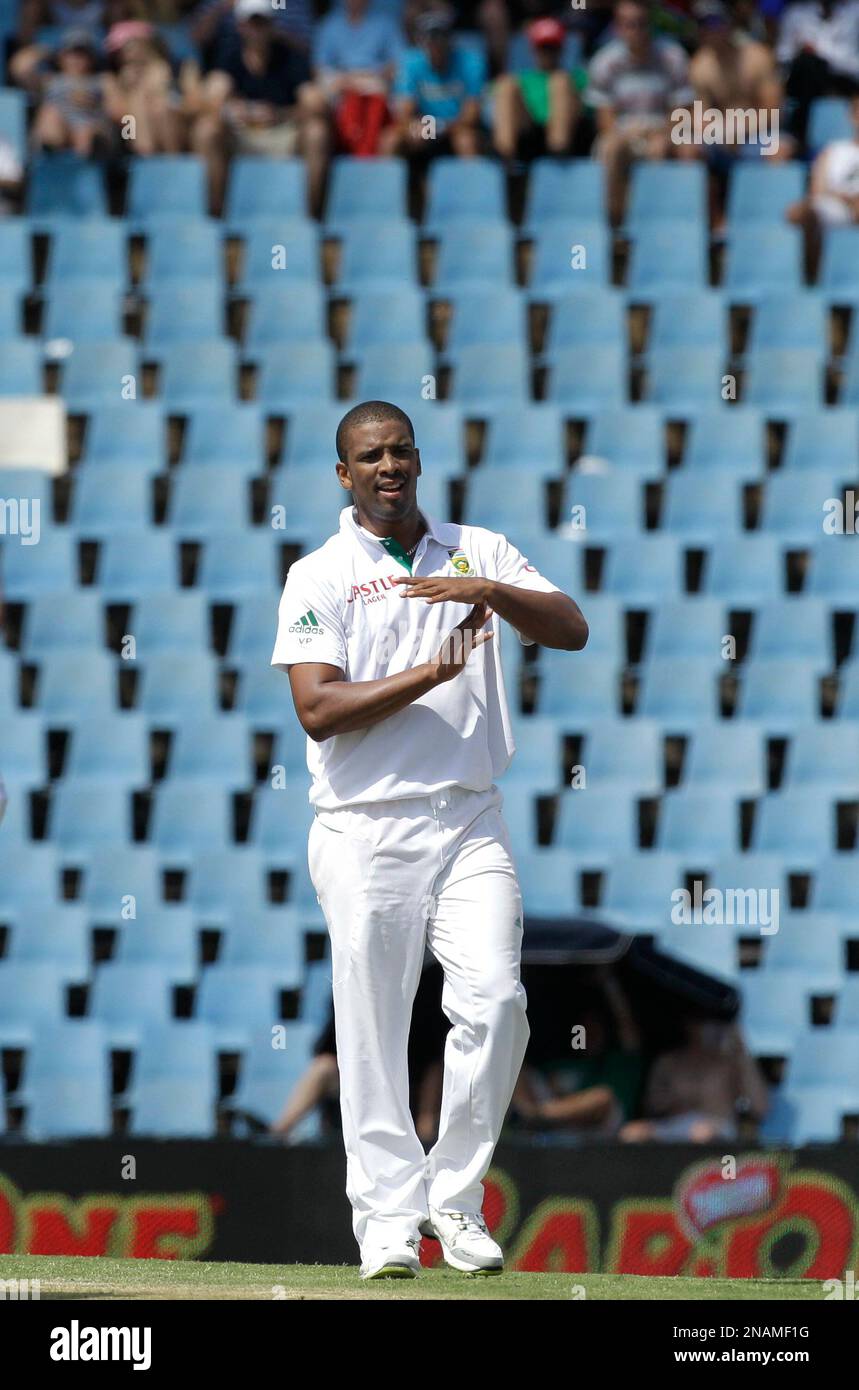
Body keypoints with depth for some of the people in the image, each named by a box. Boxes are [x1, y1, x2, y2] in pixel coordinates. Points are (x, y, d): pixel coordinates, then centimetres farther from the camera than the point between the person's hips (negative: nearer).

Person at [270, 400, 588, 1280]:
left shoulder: (477, 551, 11)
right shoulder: (318, 578, 2)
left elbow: (572, 630, -2)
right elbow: (317, 710, -10)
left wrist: (490, 592, -18)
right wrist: (430, 675, -16)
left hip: (469, 823, 2)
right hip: (365, 833, -2)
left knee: (493, 1002, -12)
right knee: (372, 1033, -3)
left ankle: (455, 1198, 2)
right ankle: (388, 1219, 4)